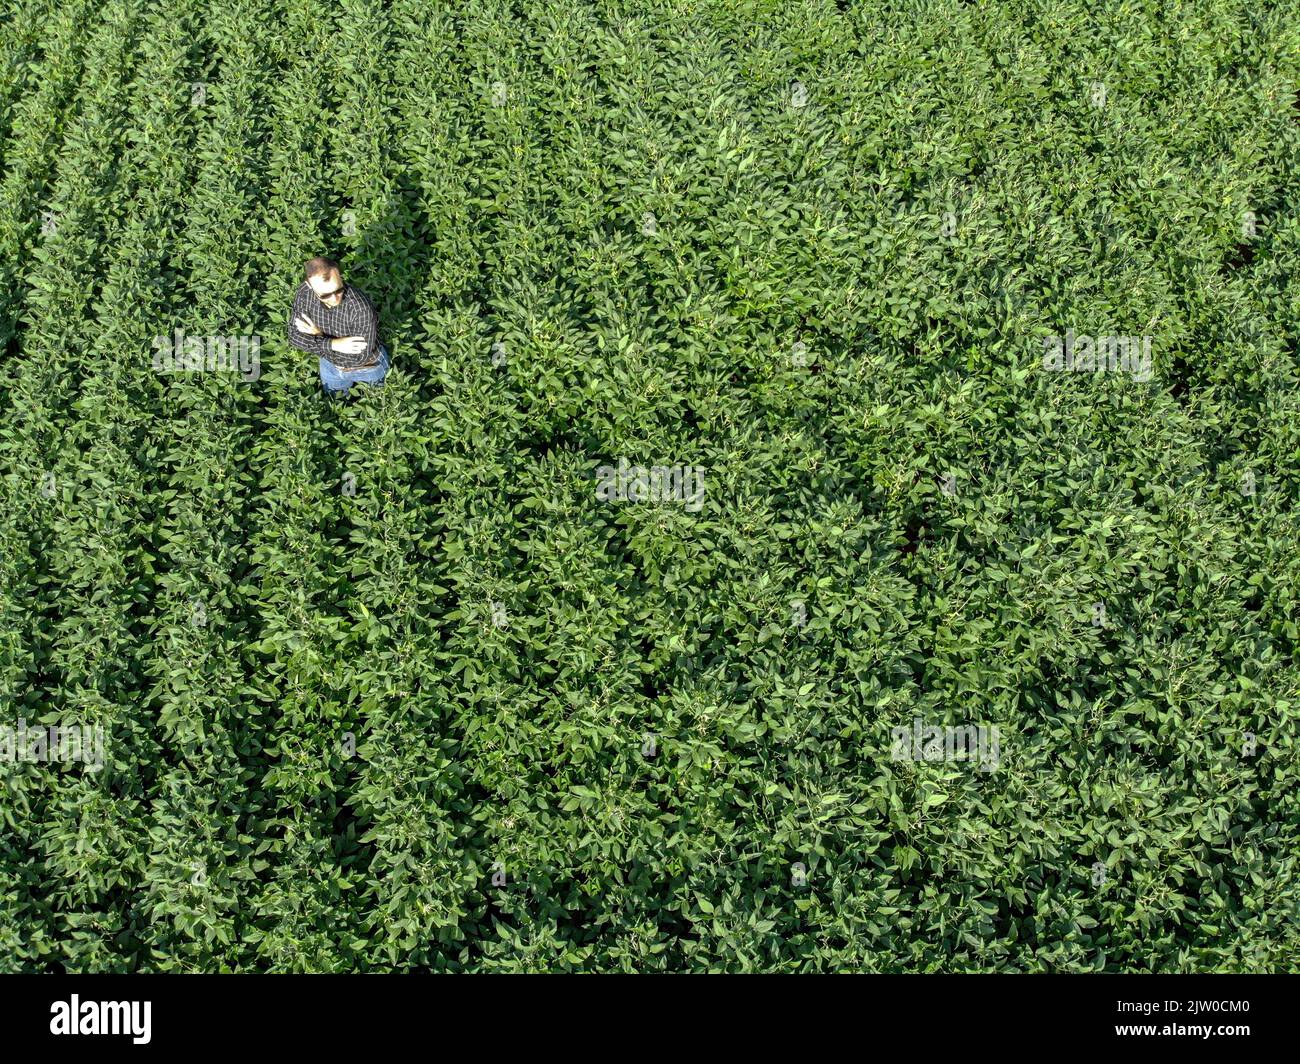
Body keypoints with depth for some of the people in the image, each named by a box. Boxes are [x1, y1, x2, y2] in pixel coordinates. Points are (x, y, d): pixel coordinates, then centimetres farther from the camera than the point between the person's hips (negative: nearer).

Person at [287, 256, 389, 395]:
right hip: (330, 366, 4)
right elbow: (295, 336, -20)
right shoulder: (304, 293, -27)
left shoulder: (362, 308, -42)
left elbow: (360, 357, -35)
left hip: (367, 368, -4)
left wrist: (319, 338, -31)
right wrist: (334, 344, -35)